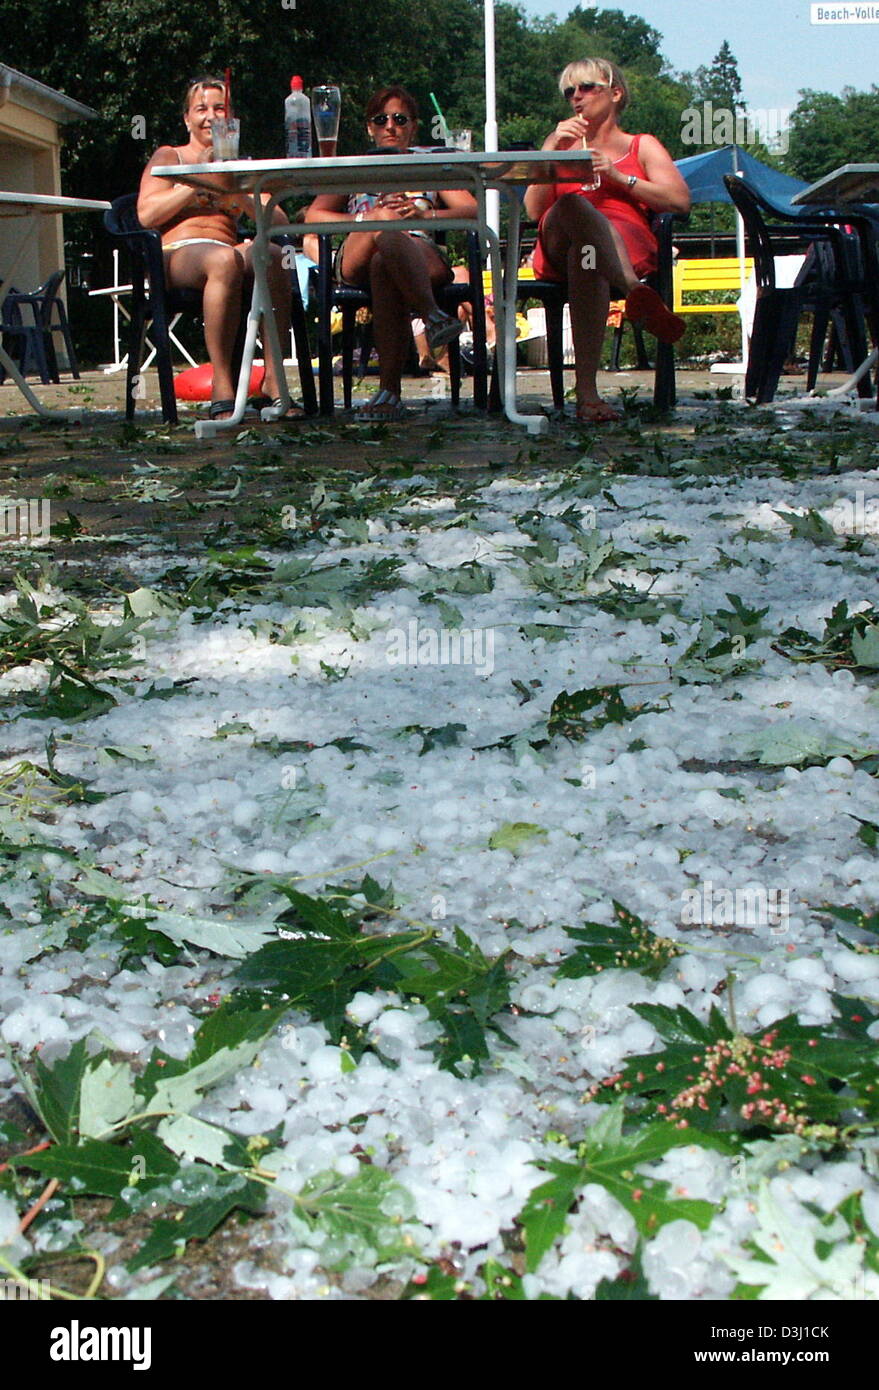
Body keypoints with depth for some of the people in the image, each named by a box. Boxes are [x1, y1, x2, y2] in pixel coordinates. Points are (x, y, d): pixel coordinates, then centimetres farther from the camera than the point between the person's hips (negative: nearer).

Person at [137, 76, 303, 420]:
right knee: (224, 260, -40)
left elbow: (279, 222, 15)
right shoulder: (169, 156, 21)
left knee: (275, 257, -34)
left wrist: (238, 193, -2)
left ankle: (273, 378, -37)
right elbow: (146, 214, 4)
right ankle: (222, 388, -43)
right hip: (178, 252, -3)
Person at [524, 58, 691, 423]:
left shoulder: (642, 146, 28)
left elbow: (680, 200, 9)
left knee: (587, 249, -40)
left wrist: (618, 176, 1)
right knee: (573, 206, -37)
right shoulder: (560, 143, 34)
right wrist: (552, 151, 5)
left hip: (627, 239, -1)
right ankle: (635, 293, -64)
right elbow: (533, 210, 17)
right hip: (557, 250, 1)